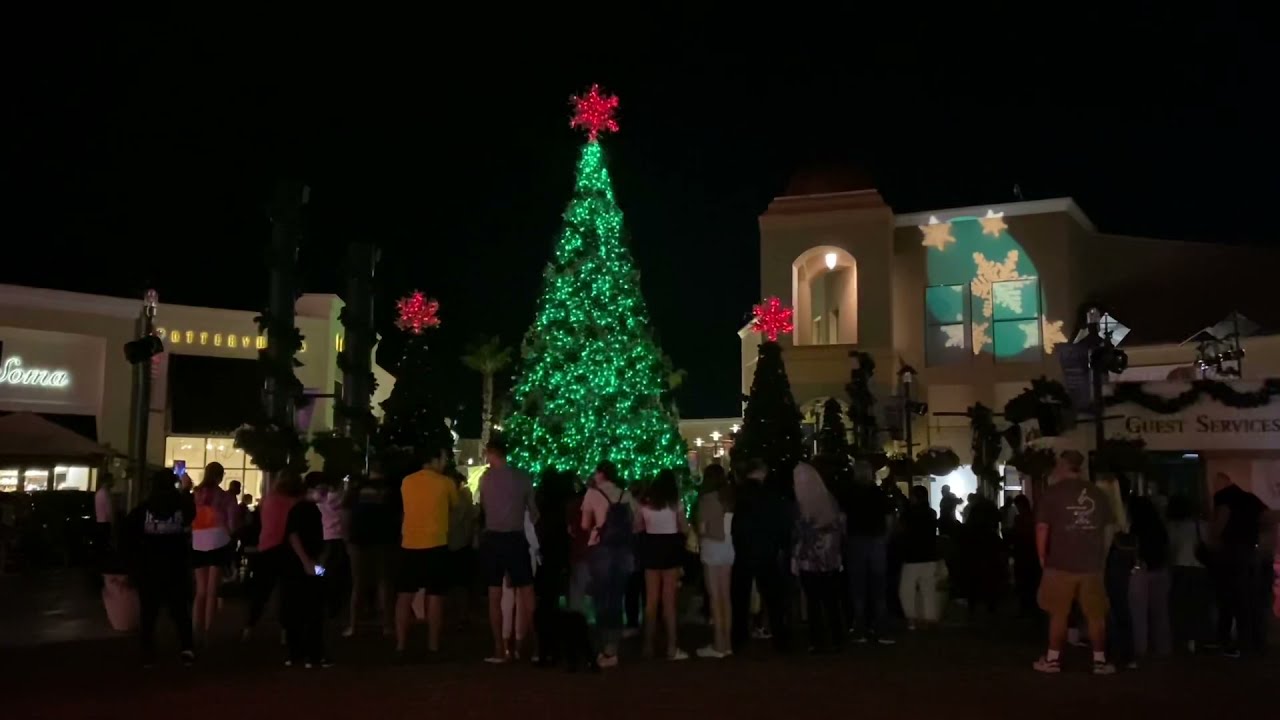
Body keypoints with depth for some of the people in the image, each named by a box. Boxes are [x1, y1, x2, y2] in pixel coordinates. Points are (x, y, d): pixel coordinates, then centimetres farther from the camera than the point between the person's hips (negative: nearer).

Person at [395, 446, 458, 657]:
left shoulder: (406, 482, 7)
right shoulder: (446, 483, -4)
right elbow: (454, 506, 11)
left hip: (409, 545, 4)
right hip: (436, 545, -3)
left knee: (405, 595, 9)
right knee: (435, 595, 3)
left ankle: (400, 645, 8)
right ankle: (433, 645, 5)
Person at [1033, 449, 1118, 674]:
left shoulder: (1053, 493, -6)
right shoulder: (1097, 493, 5)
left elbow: (1042, 528, -8)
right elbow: (1109, 528, 10)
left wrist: (1042, 557, 4)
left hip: (1061, 565, -3)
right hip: (1092, 565, 3)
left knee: (1058, 614, 6)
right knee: (1096, 614, 10)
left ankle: (1053, 659, 12)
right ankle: (1100, 661, 13)